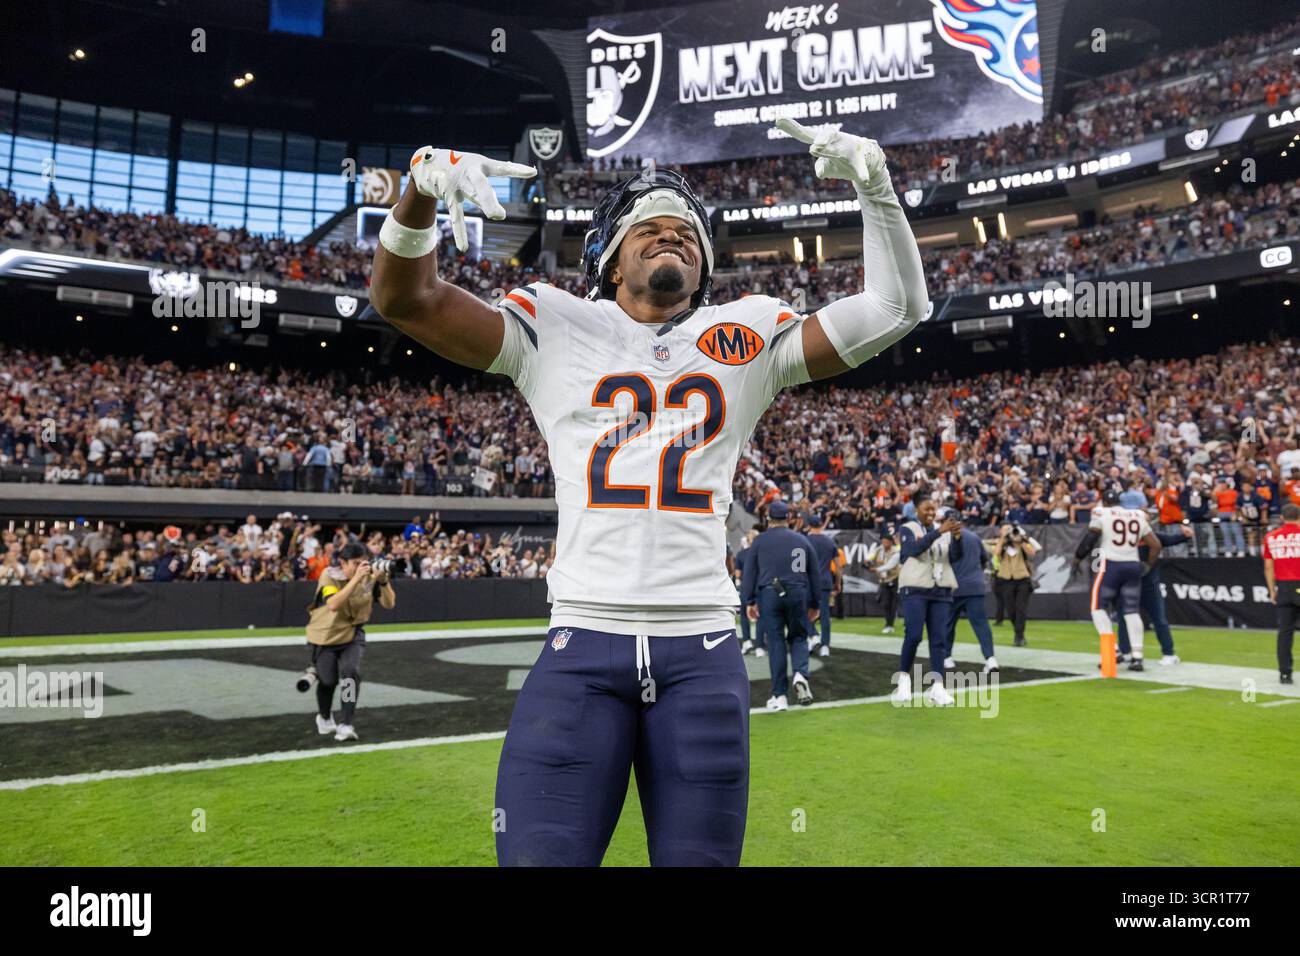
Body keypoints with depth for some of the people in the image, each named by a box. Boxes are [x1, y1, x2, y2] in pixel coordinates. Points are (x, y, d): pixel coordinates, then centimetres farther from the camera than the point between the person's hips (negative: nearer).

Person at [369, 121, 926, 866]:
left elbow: (896, 308, 14)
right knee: (541, 855, -4)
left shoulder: (746, 340, 14)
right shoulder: (558, 331, 11)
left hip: (703, 653, 2)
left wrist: (877, 188, 1)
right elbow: (406, 298, 7)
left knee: (700, 856, 9)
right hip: (581, 644, -1)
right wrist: (423, 188, -11)